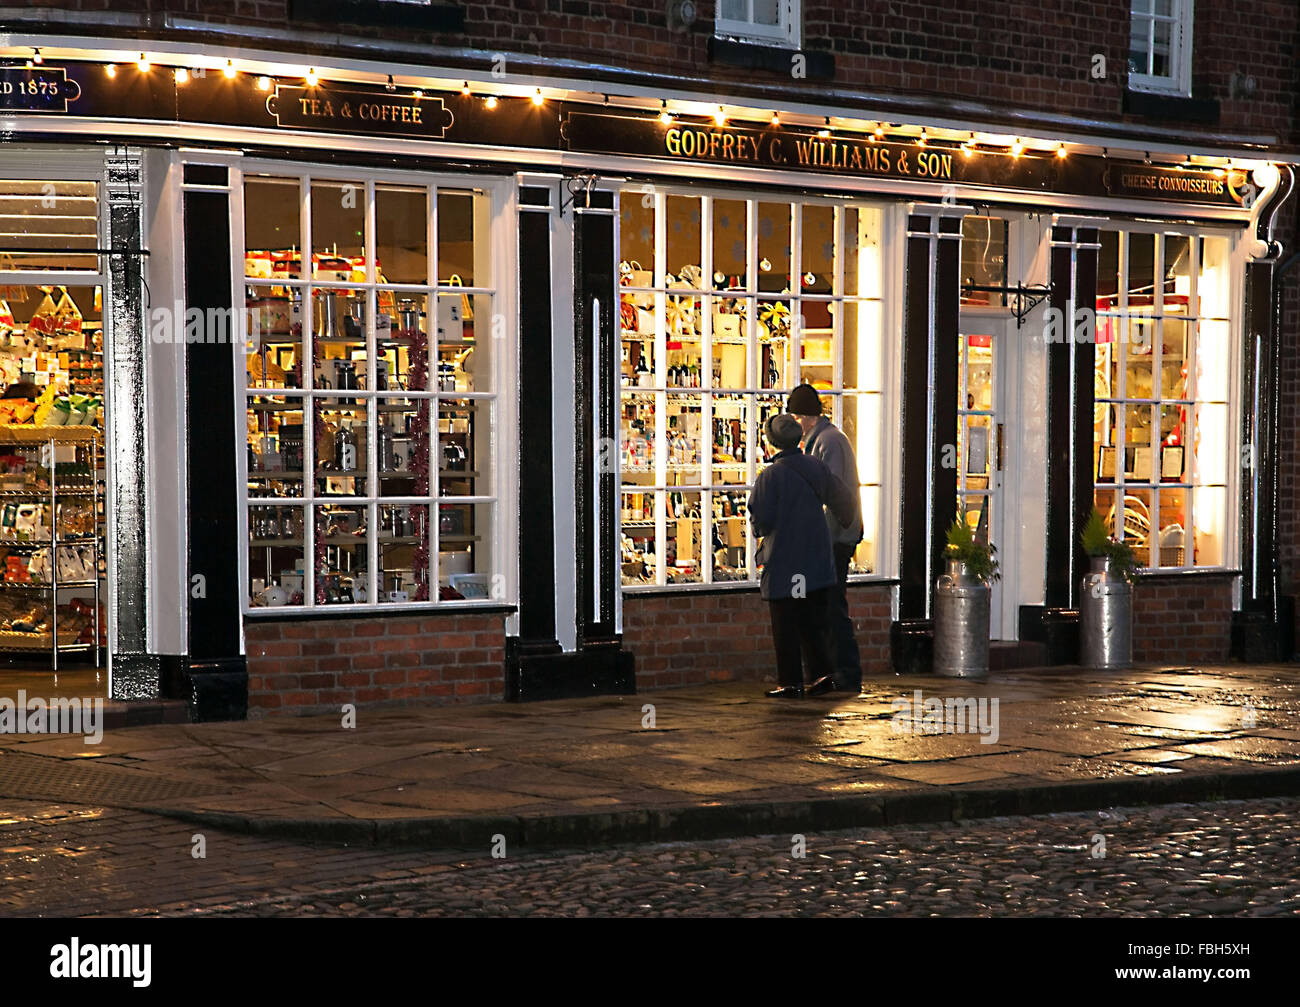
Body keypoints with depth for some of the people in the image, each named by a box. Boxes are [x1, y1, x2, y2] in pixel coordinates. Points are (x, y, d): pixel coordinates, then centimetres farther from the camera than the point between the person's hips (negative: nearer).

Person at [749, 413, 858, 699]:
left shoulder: (770, 476, -15)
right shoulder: (816, 468, 2)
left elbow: (761, 521, -16)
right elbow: (843, 500, 12)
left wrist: (761, 529, 8)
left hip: (783, 562, -5)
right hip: (818, 562, 5)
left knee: (786, 626, 2)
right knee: (814, 622, 15)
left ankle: (790, 682, 5)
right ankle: (823, 671, 9)